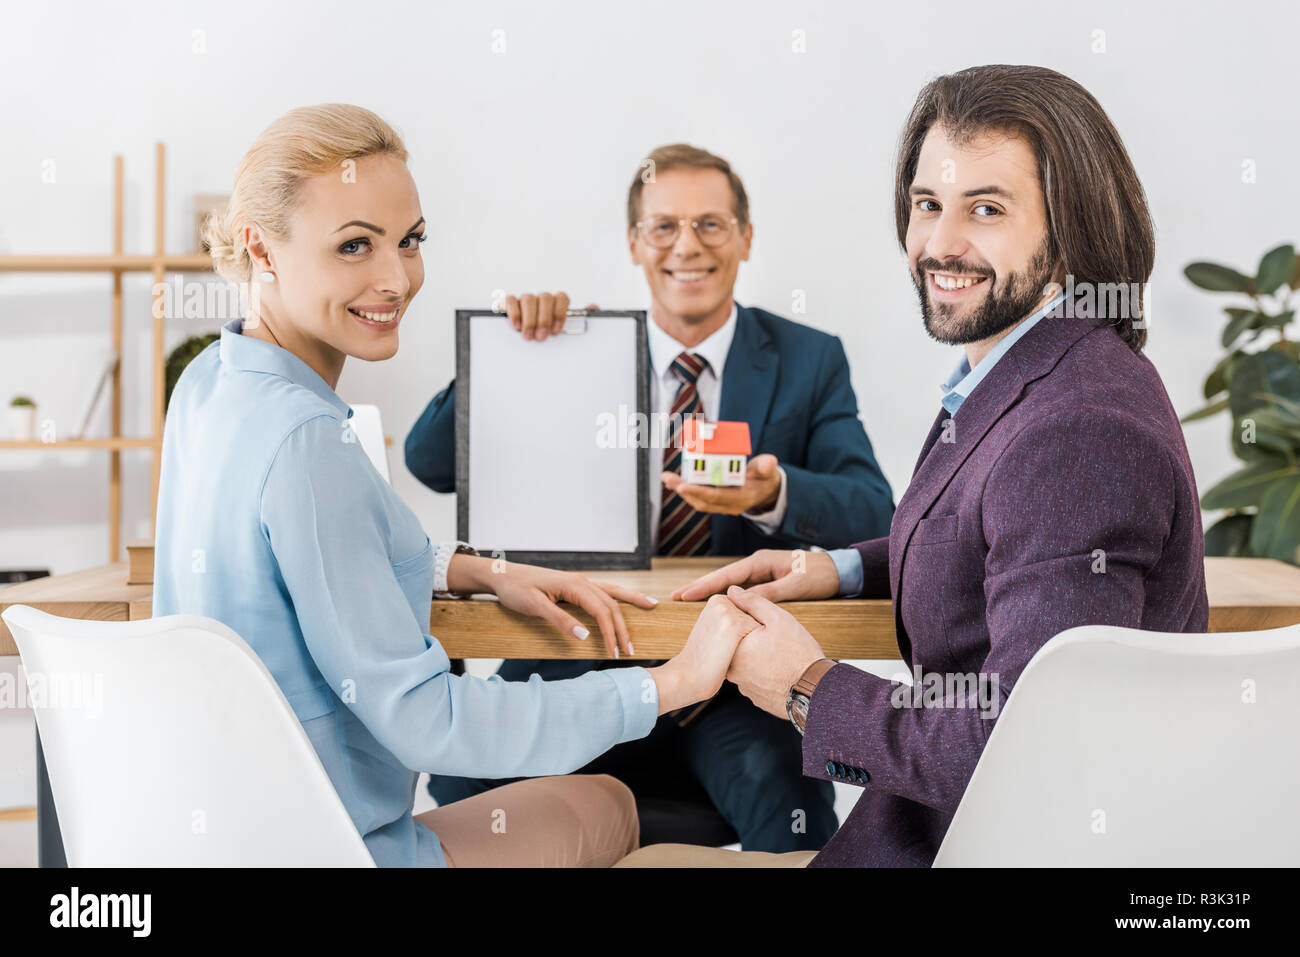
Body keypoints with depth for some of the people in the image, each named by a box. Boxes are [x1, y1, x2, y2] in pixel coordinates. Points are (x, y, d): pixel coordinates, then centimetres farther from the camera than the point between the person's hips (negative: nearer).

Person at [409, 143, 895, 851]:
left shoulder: (809, 361, 6)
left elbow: (874, 512, -8)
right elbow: (431, 464, 1)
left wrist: (774, 494, -31)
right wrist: (513, 344, -15)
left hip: (746, 671, -1)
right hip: (593, 664, 2)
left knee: (782, 788, -34)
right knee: (466, 773, -24)